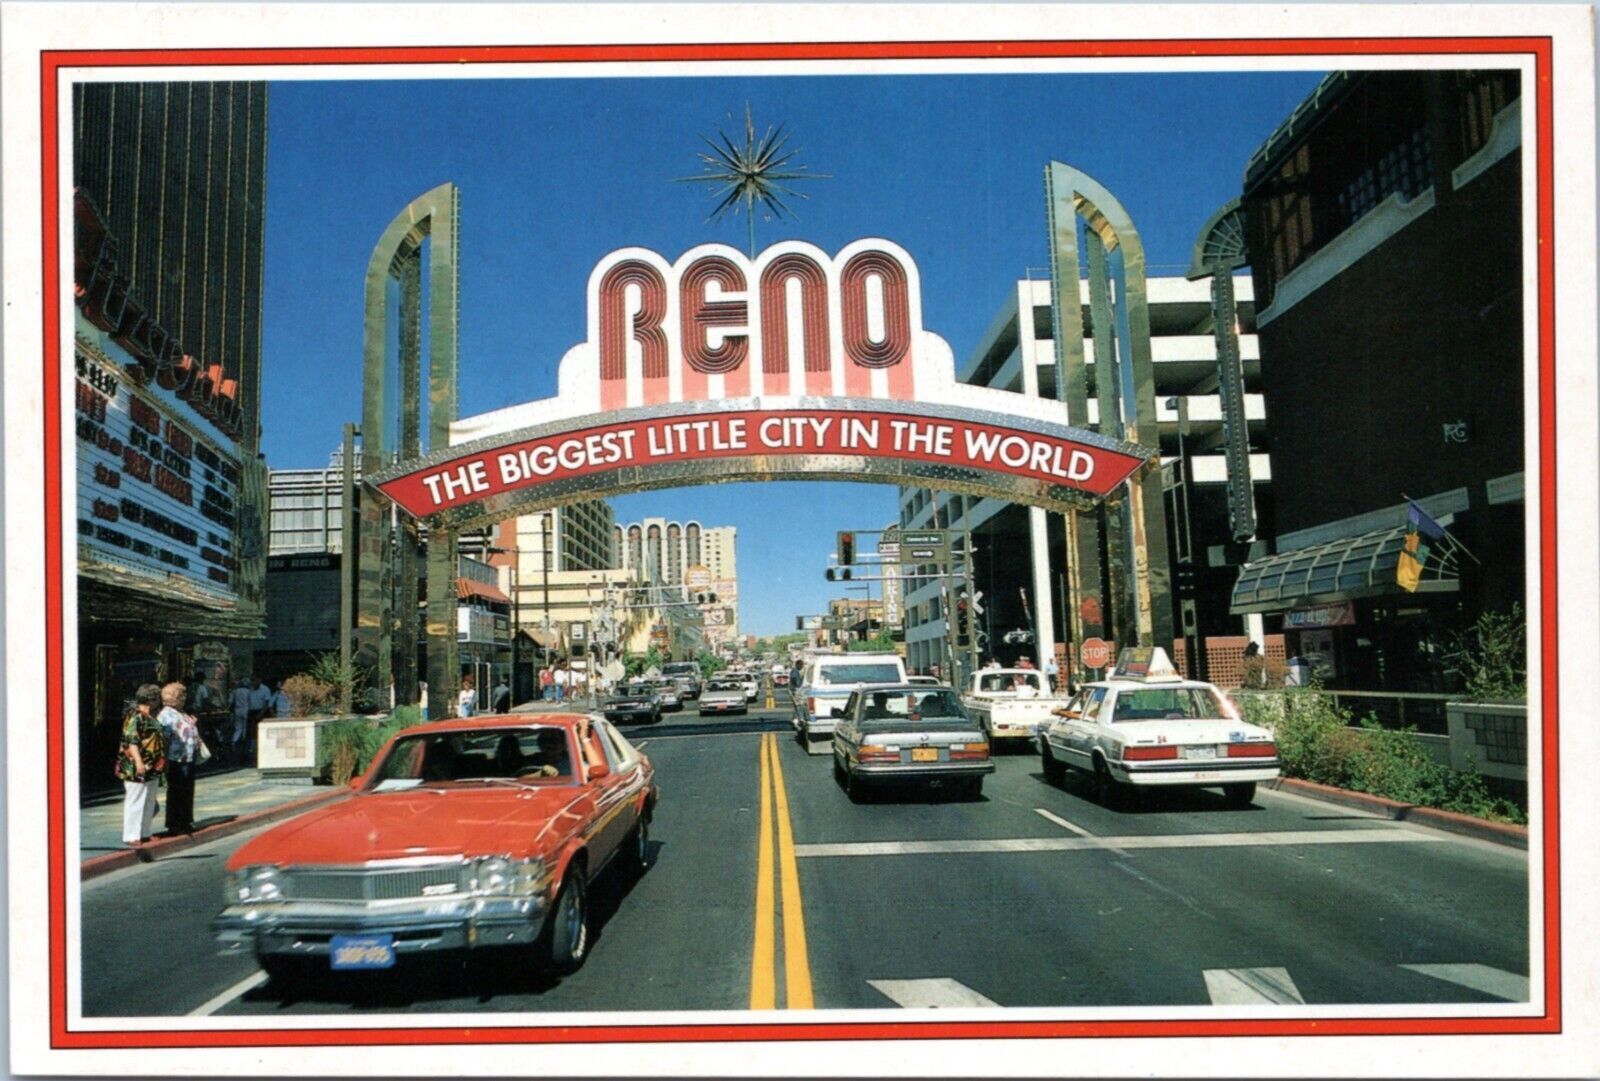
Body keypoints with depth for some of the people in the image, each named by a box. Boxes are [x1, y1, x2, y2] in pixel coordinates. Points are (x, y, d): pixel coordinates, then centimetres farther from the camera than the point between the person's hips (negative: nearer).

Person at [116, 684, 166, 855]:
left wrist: (160, 763, 30)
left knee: (149, 803, 15)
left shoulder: (150, 718, 17)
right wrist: (138, 762, -32)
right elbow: (131, 742, -23)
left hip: (152, 770, 10)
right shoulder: (135, 717, -14)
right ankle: (132, 837, -4)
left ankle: (144, 834, 23)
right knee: (136, 803, -7)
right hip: (136, 770, -10)